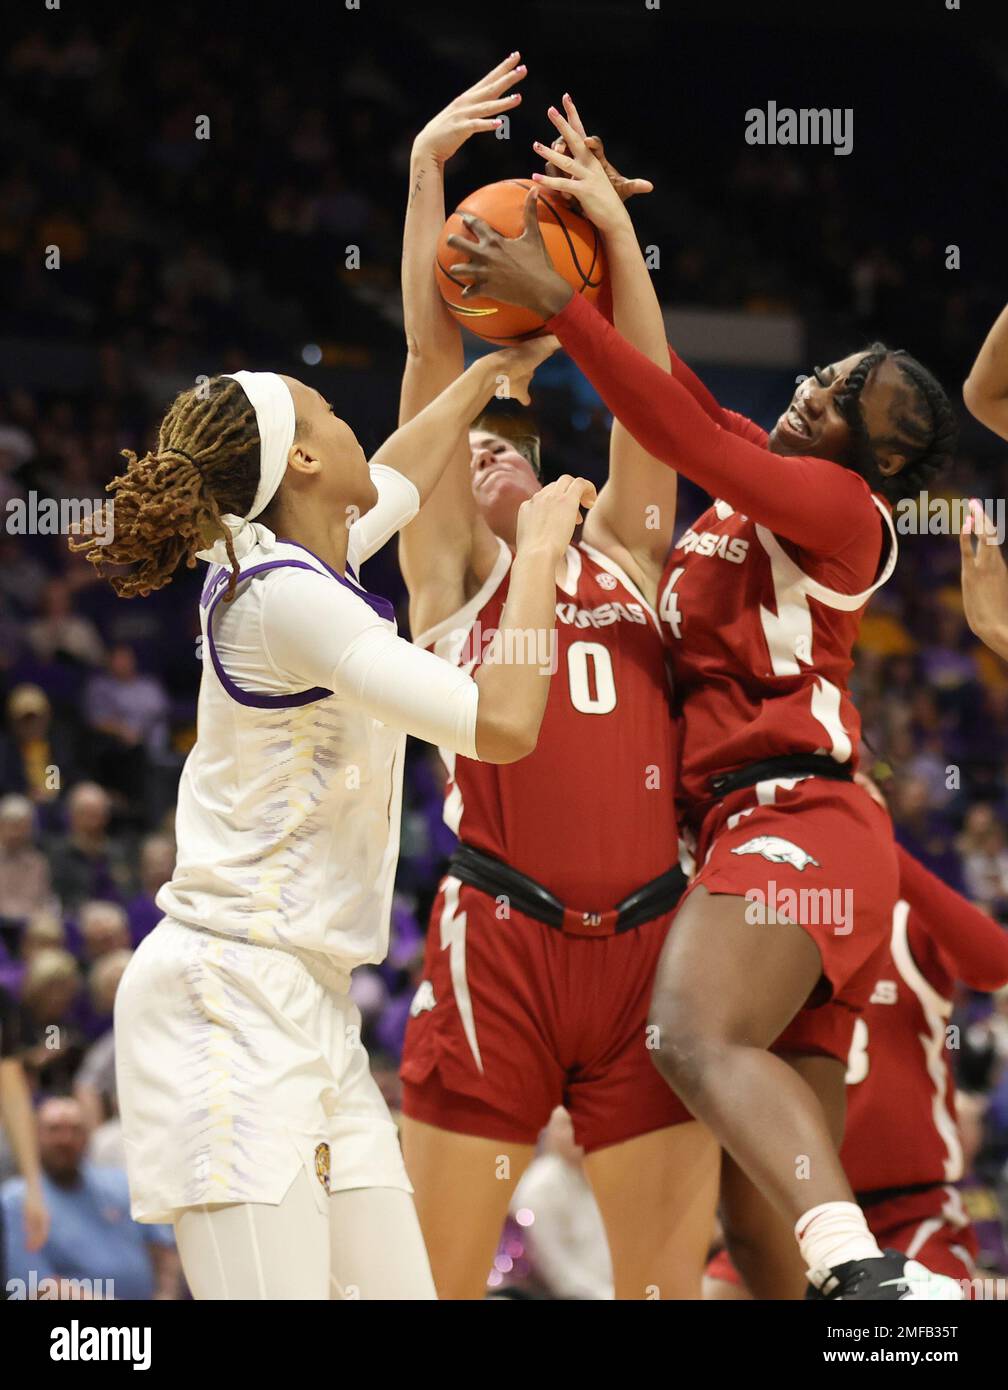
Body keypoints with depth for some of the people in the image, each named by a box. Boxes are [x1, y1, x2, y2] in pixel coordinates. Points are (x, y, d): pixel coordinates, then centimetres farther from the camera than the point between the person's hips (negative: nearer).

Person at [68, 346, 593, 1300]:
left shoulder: (308, 563, 12)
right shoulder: (284, 598, -15)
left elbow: (396, 478, 36)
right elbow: (503, 724, -20)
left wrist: (495, 371, 46)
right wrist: (540, 550, -8)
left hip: (308, 1007, 10)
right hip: (229, 997, -10)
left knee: (395, 1290, 0)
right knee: (280, 1291, -18)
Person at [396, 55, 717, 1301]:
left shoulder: (624, 553, 21)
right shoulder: (450, 572, 12)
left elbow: (645, 382, 13)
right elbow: (433, 356, 8)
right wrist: (426, 171, 5)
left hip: (647, 946, 3)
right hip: (500, 946, -3)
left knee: (670, 1278, 2)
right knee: (432, 1279, -2)